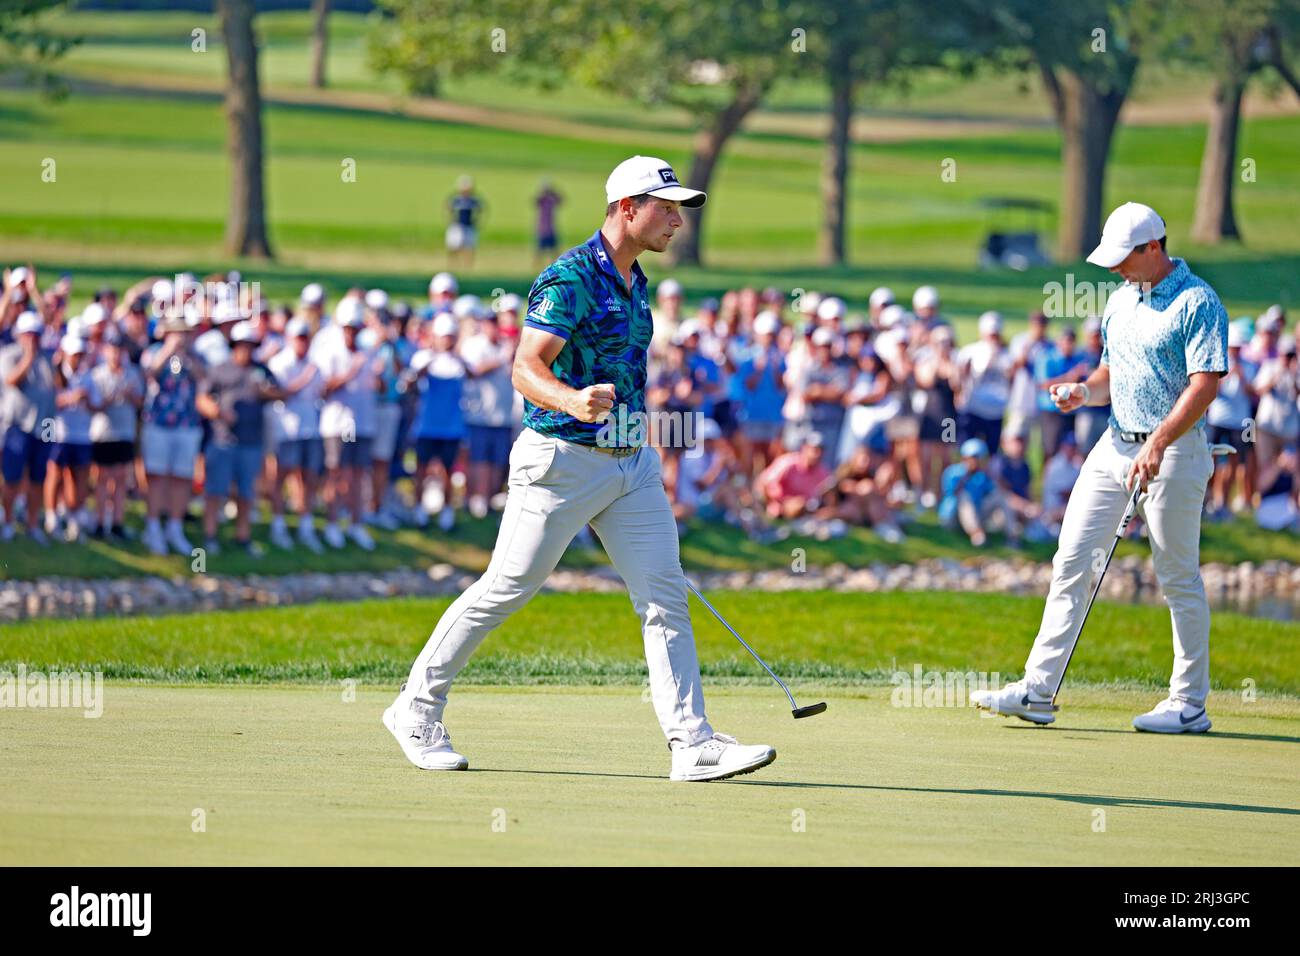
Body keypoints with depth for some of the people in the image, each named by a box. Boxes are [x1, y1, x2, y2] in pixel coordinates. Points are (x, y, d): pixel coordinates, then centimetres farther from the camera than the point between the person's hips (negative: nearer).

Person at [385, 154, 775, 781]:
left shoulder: (635, 283, 14)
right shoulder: (570, 278, -14)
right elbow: (527, 370, -24)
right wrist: (573, 402, -43)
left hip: (630, 464, 8)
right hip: (562, 459, -8)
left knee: (665, 596, -3)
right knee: (506, 589, 0)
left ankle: (693, 745, -5)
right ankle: (416, 711, 15)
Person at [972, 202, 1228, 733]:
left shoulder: (1198, 303, -11)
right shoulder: (1120, 299, 15)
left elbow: (1205, 385, -18)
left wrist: (1158, 443, -26)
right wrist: (1084, 392, 1)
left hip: (1172, 451, -8)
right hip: (1114, 445, 8)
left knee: (1178, 578, 0)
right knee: (1071, 561, 0)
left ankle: (1190, 703, 9)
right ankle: (1038, 690, 0)